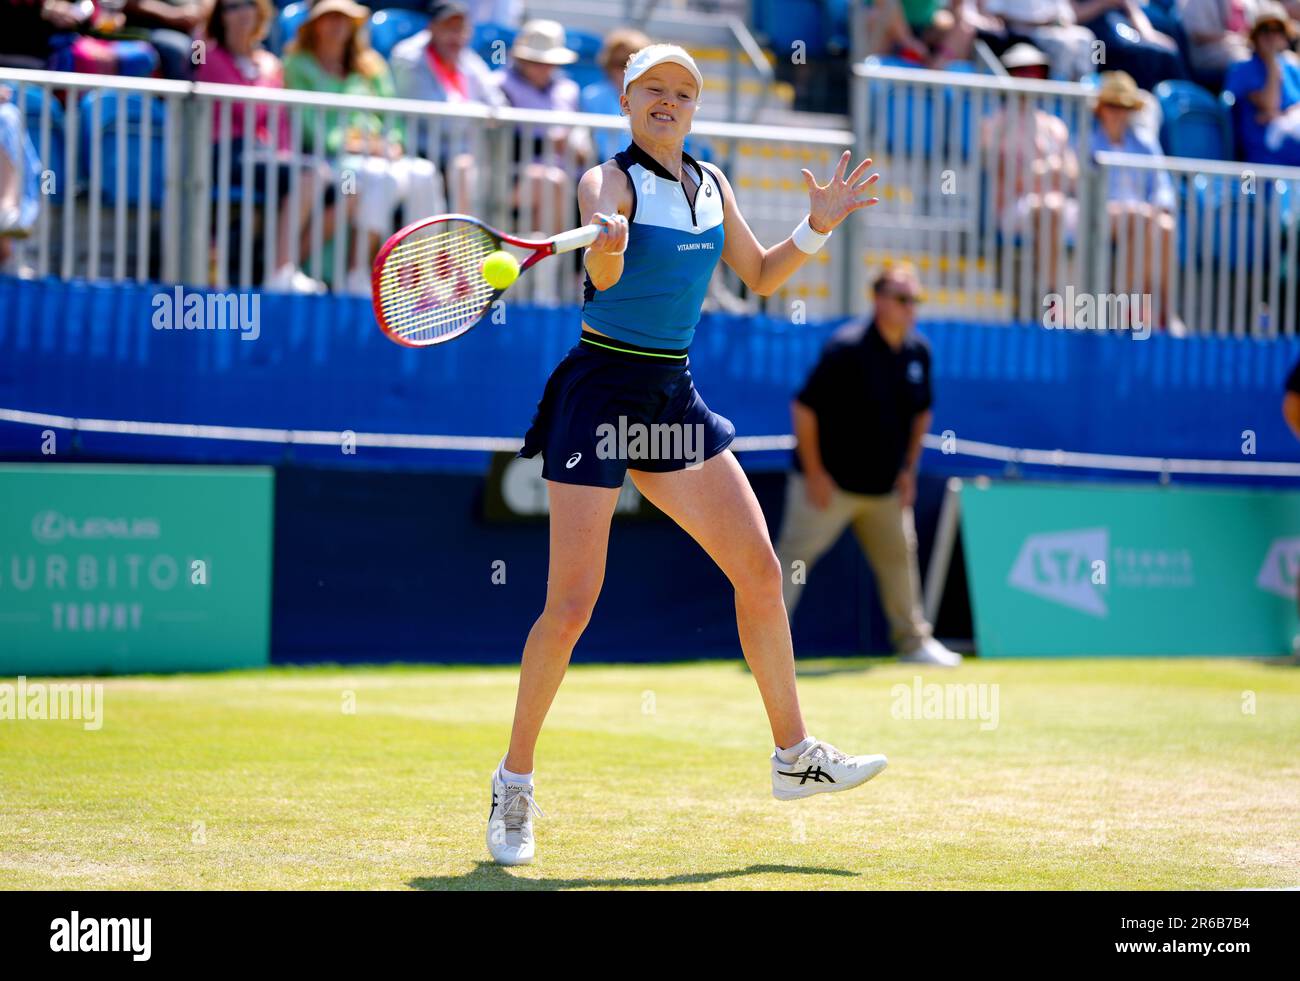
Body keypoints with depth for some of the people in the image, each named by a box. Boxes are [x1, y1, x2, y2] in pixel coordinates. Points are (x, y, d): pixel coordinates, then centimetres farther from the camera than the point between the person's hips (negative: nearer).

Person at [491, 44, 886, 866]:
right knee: (572, 605, -10)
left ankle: (796, 757, 19)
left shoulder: (712, 184, 10)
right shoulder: (609, 180, -10)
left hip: (675, 398, 7)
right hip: (600, 391, -7)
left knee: (760, 572, 5)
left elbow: (762, 276, 21)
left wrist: (818, 226, 5)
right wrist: (607, 243, -53)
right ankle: (514, 783, 5)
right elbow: (603, 273, -30)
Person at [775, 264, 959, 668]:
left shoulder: (918, 352, 2)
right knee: (794, 556, -9)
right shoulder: (847, 348, -18)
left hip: (885, 488, 7)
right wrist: (814, 473, -17)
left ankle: (913, 641, 26)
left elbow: (921, 411, 18)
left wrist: (909, 469, 12)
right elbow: (804, 407, -17)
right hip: (831, 483, -7)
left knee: (899, 556, 13)